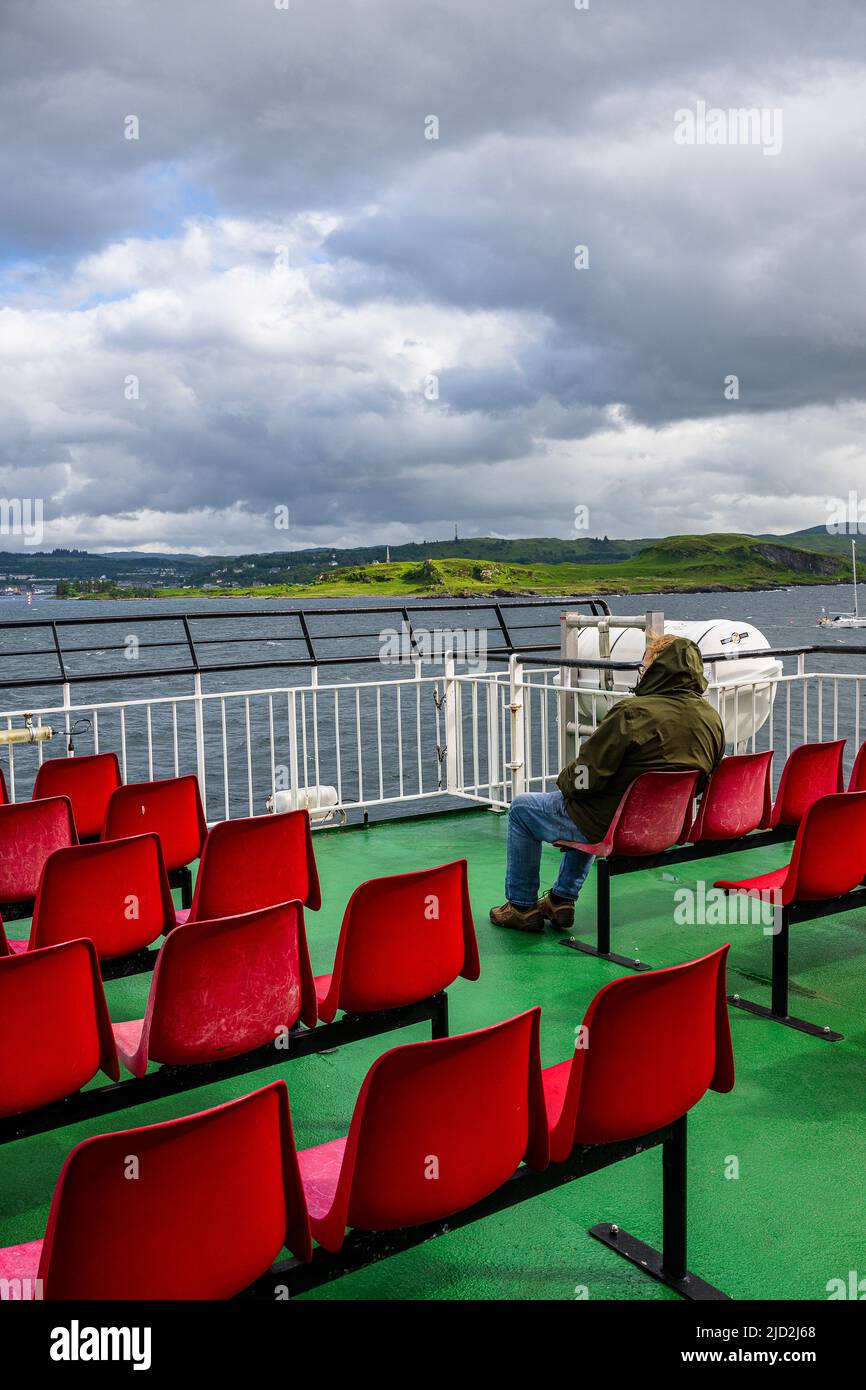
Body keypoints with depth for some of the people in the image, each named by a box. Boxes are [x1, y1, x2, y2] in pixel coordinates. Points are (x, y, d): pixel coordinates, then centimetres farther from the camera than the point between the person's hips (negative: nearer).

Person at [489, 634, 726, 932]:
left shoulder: (633, 712, -25)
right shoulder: (712, 718, -3)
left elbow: (584, 779, -22)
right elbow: (701, 782, 11)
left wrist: (564, 780, 3)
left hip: (612, 828, -7)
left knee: (521, 809, 15)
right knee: (585, 812, 37)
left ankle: (522, 907, 25)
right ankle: (562, 899, 38)